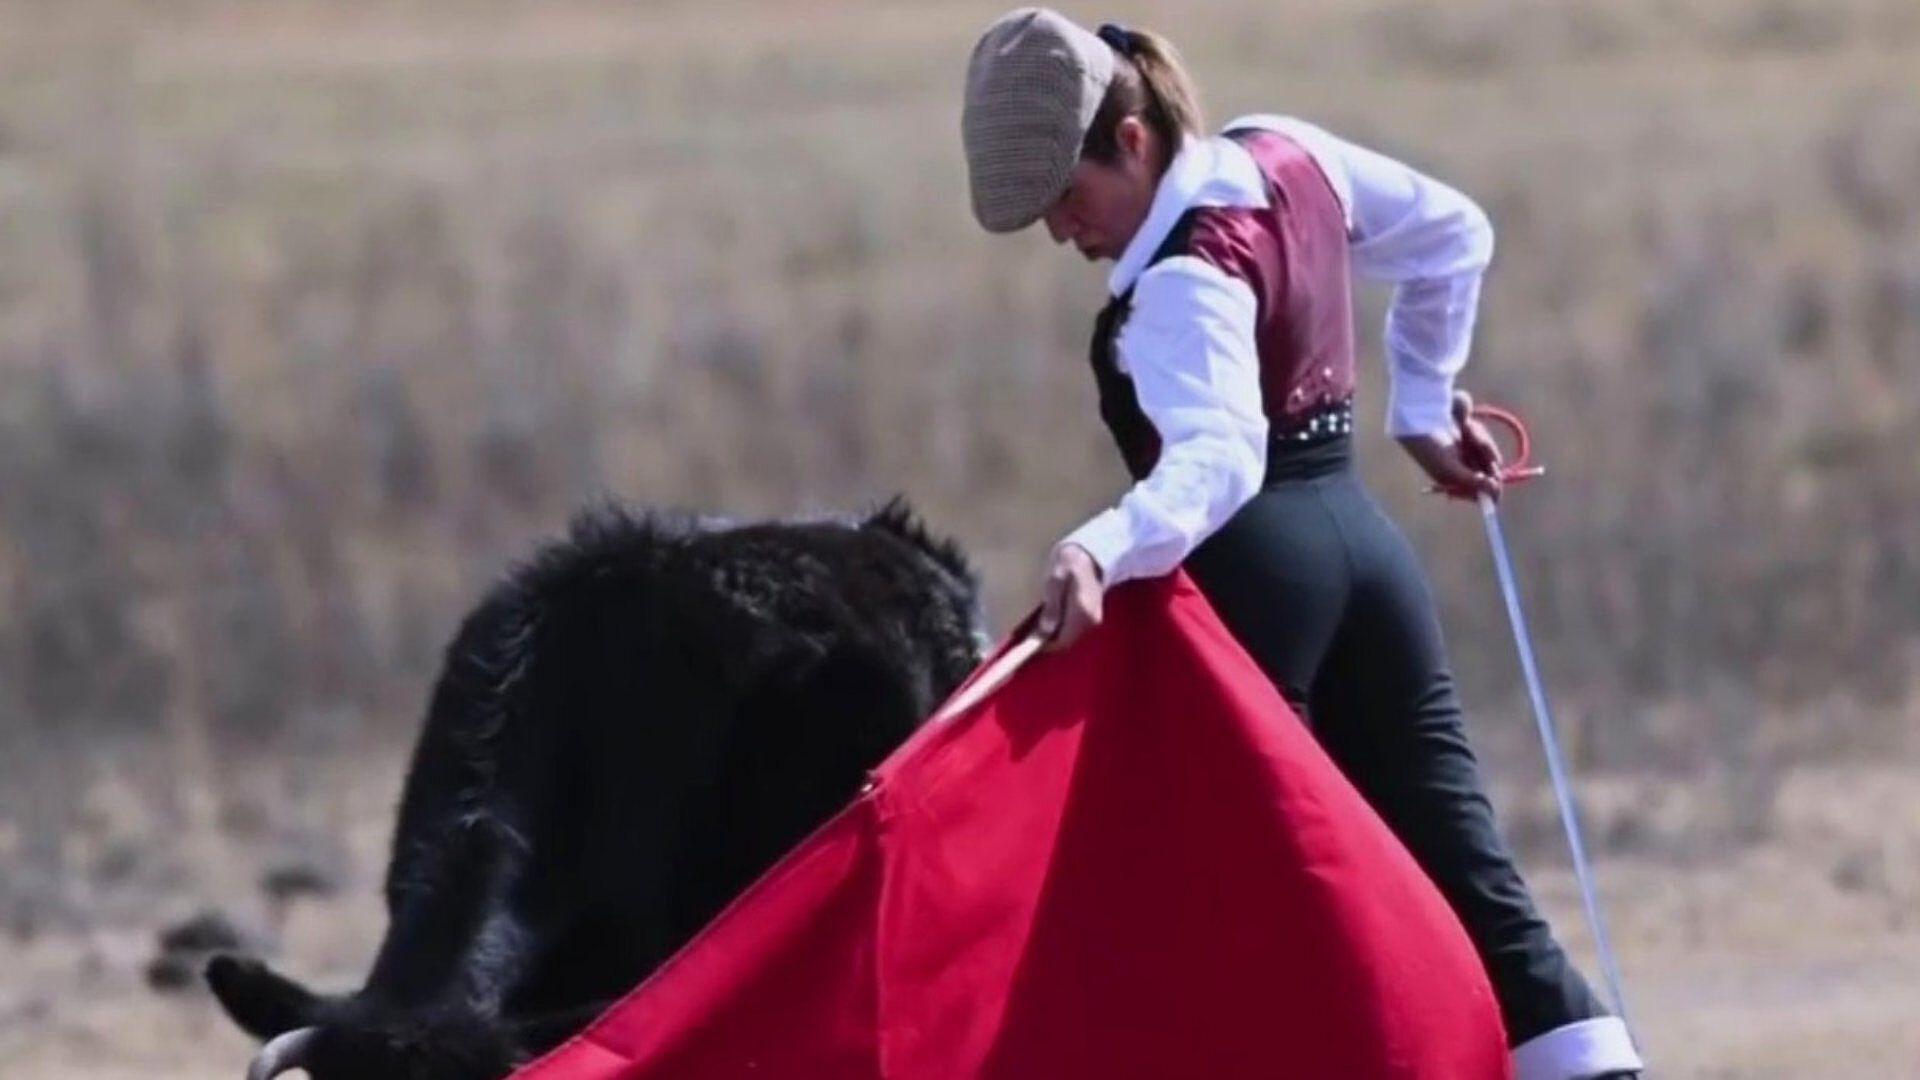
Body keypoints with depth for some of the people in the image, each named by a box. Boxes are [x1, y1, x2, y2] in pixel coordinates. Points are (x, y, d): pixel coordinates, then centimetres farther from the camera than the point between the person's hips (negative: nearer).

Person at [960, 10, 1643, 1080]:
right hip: (1365, 544, 8)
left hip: (1254, 568, -8)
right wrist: (1424, 406, 28)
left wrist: (1102, 549, -49)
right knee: (1456, 854, 5)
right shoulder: (1290, 156, 6)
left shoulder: (1185, 278, -19)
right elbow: (1454, 233, 22)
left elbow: (1219, 459, -34)